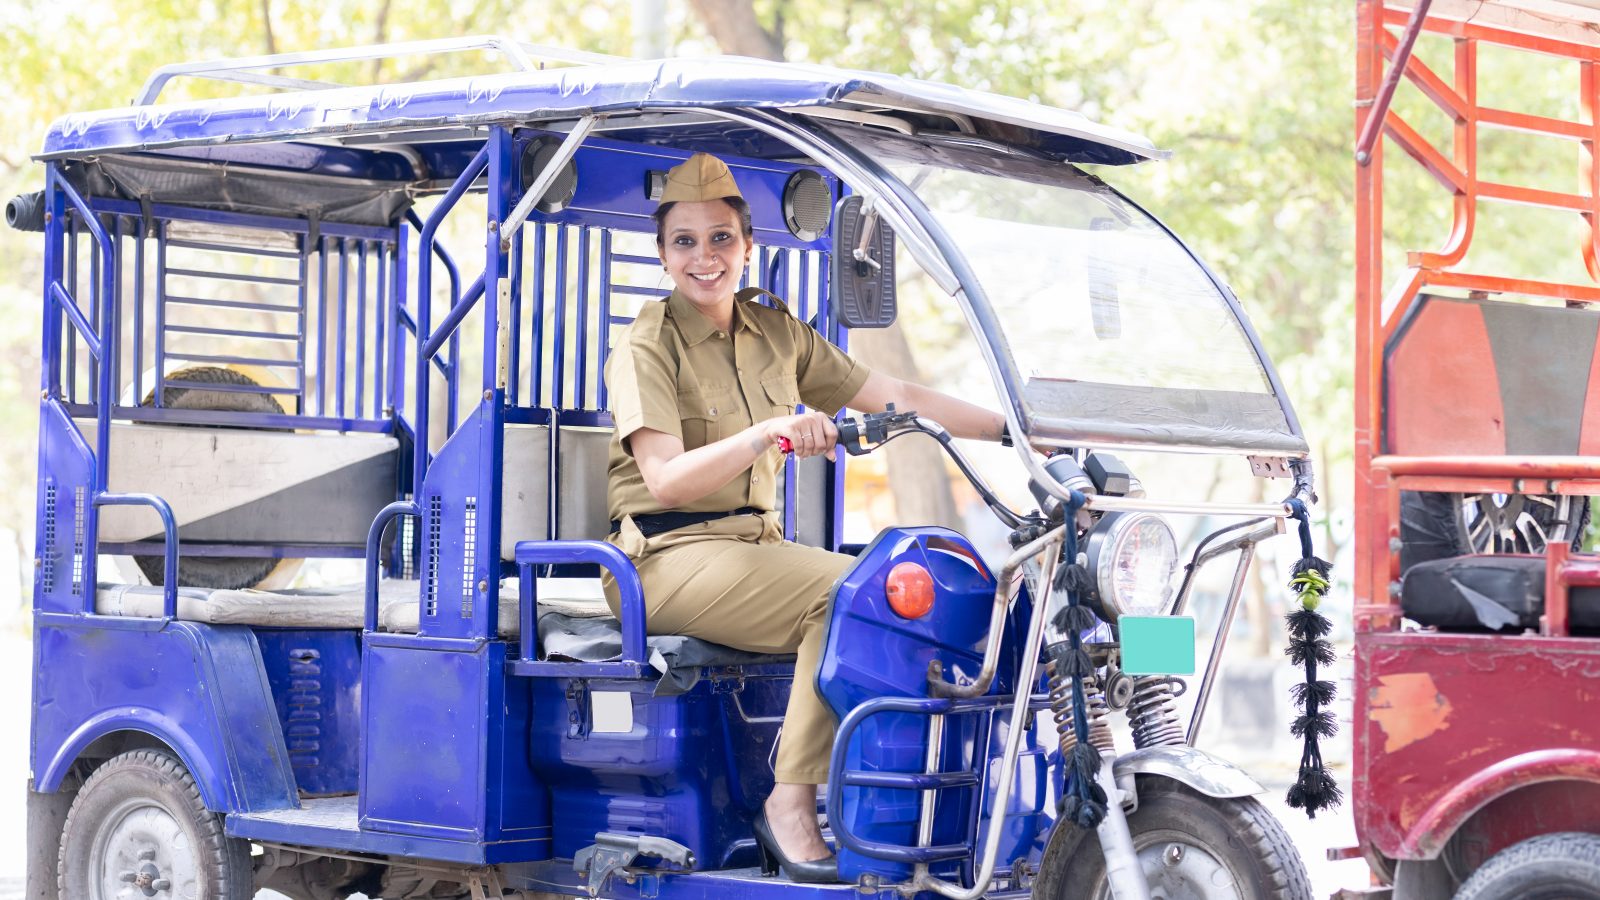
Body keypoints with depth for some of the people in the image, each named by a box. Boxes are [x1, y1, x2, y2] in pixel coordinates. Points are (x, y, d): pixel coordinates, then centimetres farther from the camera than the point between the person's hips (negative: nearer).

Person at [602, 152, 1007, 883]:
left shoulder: (777, 334, 13)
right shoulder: (646, 346, -5)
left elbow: (897, 399, 11)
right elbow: (666, 479, -19)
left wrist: (1018, 430, 4)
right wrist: (770, 432, -32)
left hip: (755, 546, 6)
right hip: (670, 556, -6)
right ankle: (790, 804, -25)